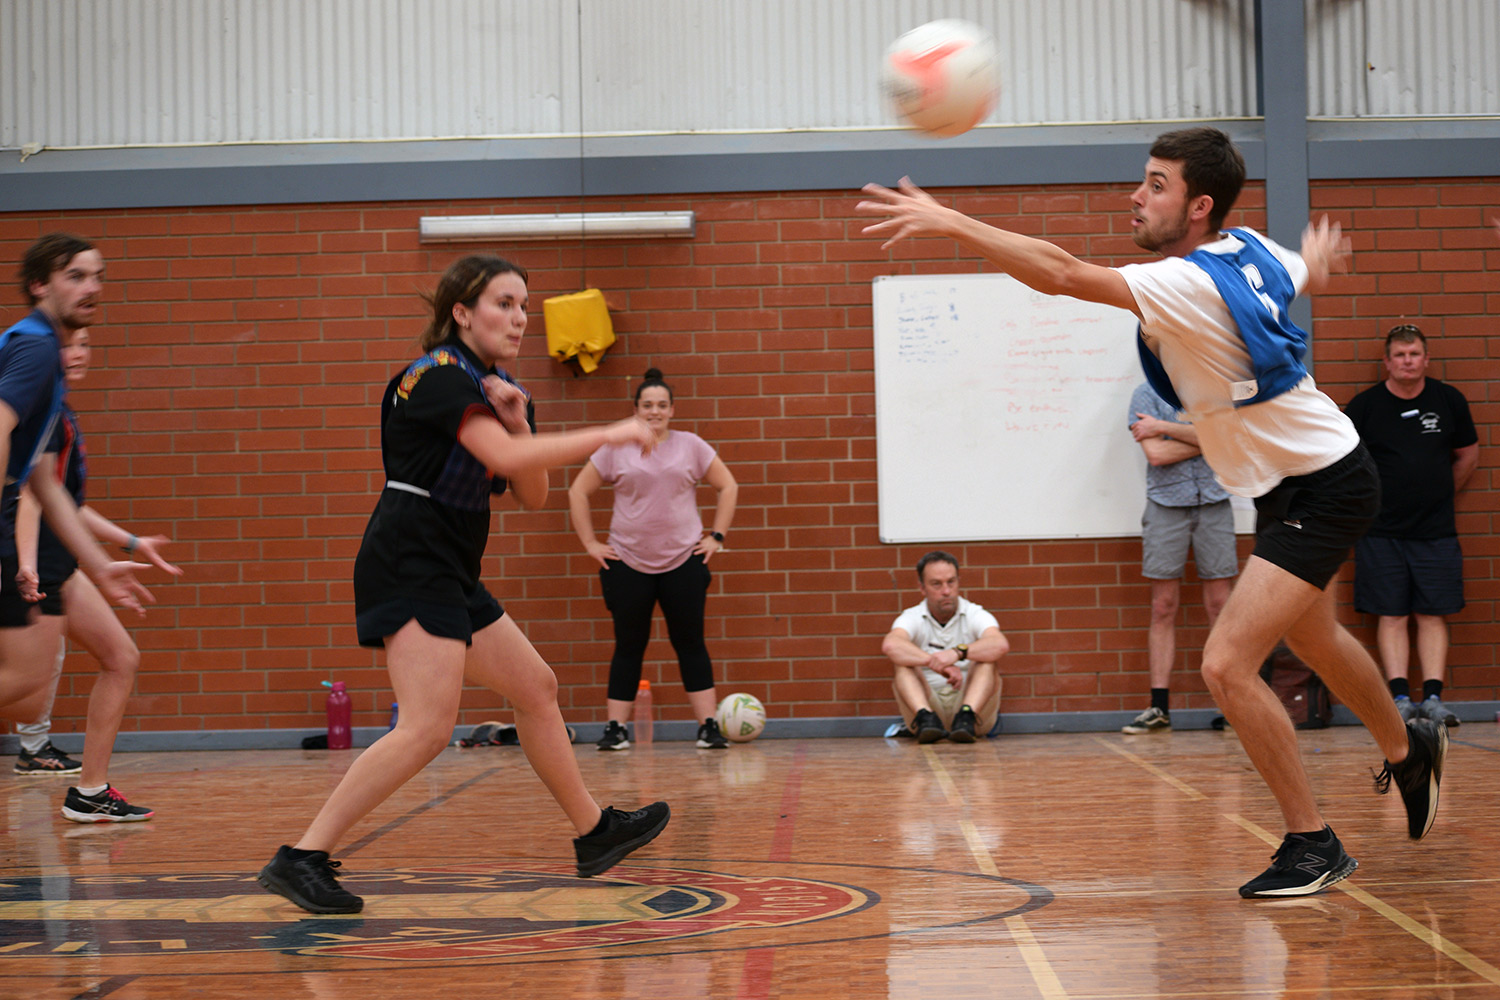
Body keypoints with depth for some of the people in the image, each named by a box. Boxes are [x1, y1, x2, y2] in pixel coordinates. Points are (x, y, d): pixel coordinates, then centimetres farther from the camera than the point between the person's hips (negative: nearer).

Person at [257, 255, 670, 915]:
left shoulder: (494, 389, 16)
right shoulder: (440, 376, -13)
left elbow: (531, 495, 14)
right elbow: (505, 457, -27)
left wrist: (518, 421, -2)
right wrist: (610, 434, -21)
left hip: (449, 577, 10)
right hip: (409, 568, -10)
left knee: (536, 689, 17)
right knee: (428, 726, -20)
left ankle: (593, 833, 31)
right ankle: (301, 859, -17)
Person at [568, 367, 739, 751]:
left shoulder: (691, 445, 4)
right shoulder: (615, 449, 2)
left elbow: (727, 487, 9)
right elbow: (578, 492, 7)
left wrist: (716, 537, 3)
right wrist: (590, 543, 1)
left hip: (683, 560, 0)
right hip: (627, 562, 0)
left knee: (690, 643, 1)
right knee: (629, 646, 3)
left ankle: (709, 726, 2)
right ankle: (615, 729, 8)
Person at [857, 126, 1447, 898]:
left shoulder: (1186, 284, -29)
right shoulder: (1250, 251, -1)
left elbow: (1062, 274, -39)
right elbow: (1309, 274, 21)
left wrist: (950, 222, -39)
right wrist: (1315, 255, 45)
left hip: (1321, 491, -11)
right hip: (1288, 484, 11)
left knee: (1227, 666, -18)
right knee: (1314, 640, 30)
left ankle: (1312, 844, -3)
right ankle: (1408, 750, 57)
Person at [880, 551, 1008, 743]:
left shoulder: (975, 615, 3)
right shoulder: (912, 617, 3)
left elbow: (1001, 645, -20)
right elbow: (890, 646, -22)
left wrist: (958, 652, -37)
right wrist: (937, 664, -34)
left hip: (972, 699, 0)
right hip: (927, 703, 0)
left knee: (986, 659, -22)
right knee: (904, 663, -21)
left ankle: (967, 717, -44)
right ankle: (926, 718, -45)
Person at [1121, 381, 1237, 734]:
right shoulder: (1146, 394, 7)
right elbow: (1156, 454, -5)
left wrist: (1161, 427, -6)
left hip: (1213, 502, 1)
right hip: (1166, 503, -1)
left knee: (1220, 604, 0)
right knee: (1164, 608, -1)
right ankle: (1159, 707, 1)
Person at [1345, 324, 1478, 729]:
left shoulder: (1449, 400, 5)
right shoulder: (1364, 406, -2)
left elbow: (1468, 455, 16)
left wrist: (1439, 495, 14)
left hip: (1436, 530, 2)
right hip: (1382, 532, -2)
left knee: (1433, 615, 0)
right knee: (1392, 616, -2)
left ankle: (1433, 696, 0)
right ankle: (1400, 697, -3)